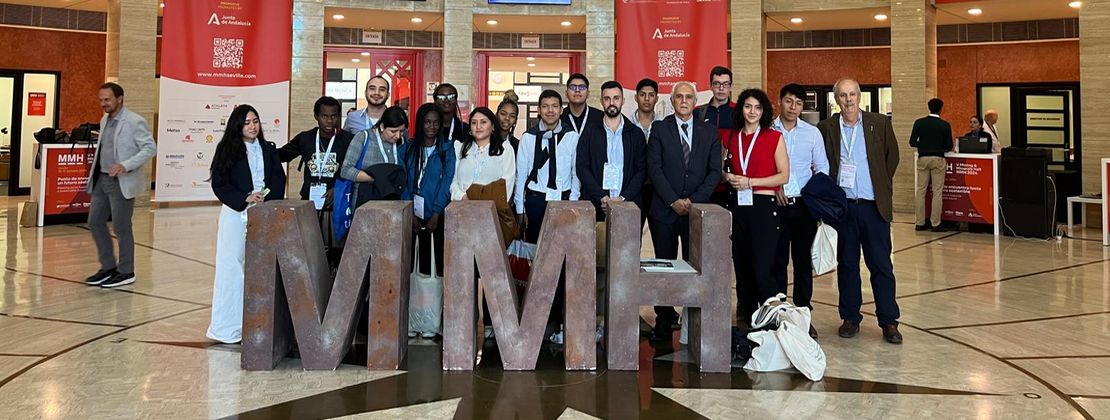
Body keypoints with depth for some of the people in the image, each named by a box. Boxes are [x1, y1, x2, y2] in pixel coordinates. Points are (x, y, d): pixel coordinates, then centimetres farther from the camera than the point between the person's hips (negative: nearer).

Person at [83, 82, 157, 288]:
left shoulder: (134, 122, -12)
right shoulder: (104, 120, 13)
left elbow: (150, 148, -17)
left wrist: (125, 165, -25)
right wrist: (94, 173, 15)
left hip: (122, 182, -8)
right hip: (102, 179, 8)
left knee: (121, 227, -1)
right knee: (95, 223, 10)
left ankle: (126, 273, 12)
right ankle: (108, 267, 23)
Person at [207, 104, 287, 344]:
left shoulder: (268, 150, 11)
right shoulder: (227, 150, 1)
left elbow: (279, 181, 7)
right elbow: (219, 184, -4)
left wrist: (266, 198, -10)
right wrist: (245, 198, -15)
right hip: (236, 214, -3)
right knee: (232, 267, -1)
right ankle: (228, 327, 6)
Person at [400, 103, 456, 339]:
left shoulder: (447, 149, 5)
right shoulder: (408, 148, 10)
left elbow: (447, 181, -2)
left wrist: (436, 214, -10)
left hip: (436, 214, -2)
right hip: (412, 213, 2)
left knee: (433, 264, -3)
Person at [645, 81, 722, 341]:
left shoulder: (709, 133, 10)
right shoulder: (659, 129, 6)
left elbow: (715, 171, 4)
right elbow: (654, 168, -3)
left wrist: (693, 200, -8)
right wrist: (673, 201, -11)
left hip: (697, 209, 1)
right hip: (665, 210, -1)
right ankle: (664, 320, 11)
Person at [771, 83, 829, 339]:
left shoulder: (812, 133, 8)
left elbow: (822, 167, 10)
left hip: (804, 203, 2)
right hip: (775, 203, -2)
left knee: (803, 261, 7)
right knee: (777, 260, 4)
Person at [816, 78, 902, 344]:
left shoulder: (880, 123, 2)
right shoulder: (826, 128, 3)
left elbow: (892, 156, 11)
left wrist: (882, 186, 9)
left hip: (874, 205, -1)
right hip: (842, 206, 1)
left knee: (881, 265, 2)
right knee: (846, 264, 8)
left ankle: (889, 321, 10)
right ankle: (850, 318, 19)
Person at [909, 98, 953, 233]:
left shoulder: (919, 122, -1)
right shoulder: (945, 125, -5)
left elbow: (912, 142, -3)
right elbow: (949, 147, -4)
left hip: (922, 158, 2)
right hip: (938, 159, -2)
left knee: (921, 191, 6)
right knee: (937, 192, 2)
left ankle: (920, 223, 8)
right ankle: (936, 224, 2)